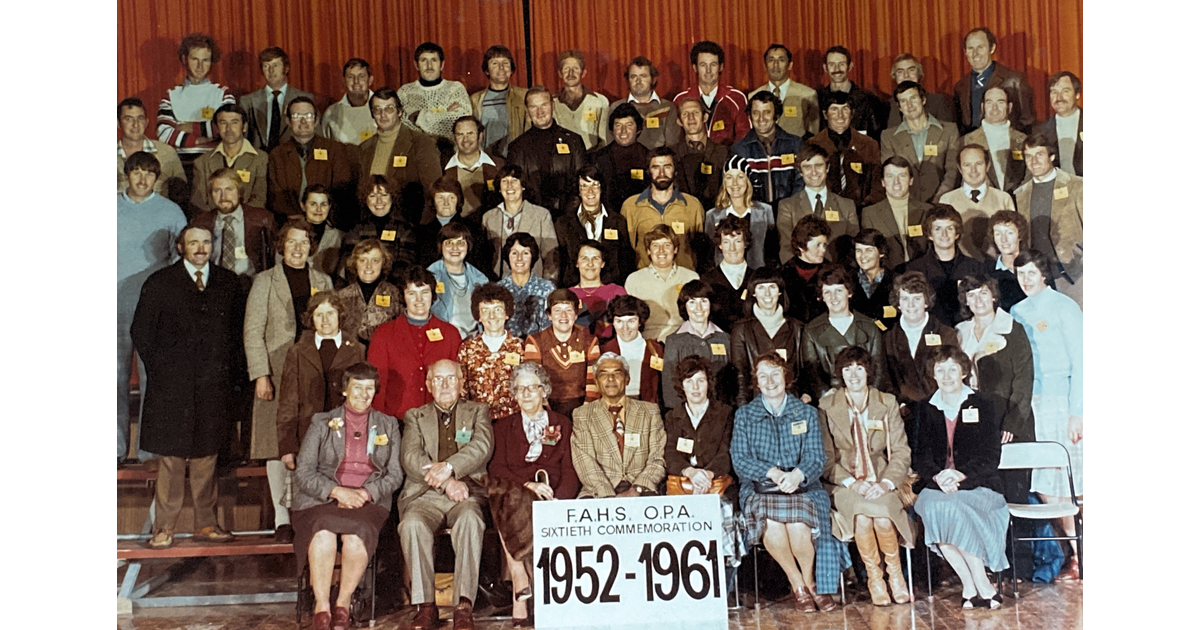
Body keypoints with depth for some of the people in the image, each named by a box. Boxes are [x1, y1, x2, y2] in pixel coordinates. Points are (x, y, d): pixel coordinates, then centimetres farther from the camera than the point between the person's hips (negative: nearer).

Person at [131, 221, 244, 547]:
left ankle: (206, 524, 15)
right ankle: (165, 528, 7)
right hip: (172, 387, -2)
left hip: (214, 386, 2)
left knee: (207, 455, 7)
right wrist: (160, 370, 0)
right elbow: (140, 332, 5)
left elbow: (238, 330, 15)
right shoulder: (159, 283, 3)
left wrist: (230, 369, 7)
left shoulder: (229, 283, 11)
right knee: (171, 457, -1)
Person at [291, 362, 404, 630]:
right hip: (323, 499, 0)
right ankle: (321, 608, -23)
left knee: (357, 535, -34)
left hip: (368, 501, 0)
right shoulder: (322, 423, 14)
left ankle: (343, 604, -15)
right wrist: (337, 491, -12)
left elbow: (395, 475, 10)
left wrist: (365, 493, -9)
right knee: (324, 534, -35)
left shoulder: (388, 425, 17)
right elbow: (304, 472, 4)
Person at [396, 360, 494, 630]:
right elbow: (410, 457, 2)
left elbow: (482, 447, -1)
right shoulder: (415, 416, 20)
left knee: (469, 520, -36)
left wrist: (448, 467, -19)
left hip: (467, 494, -1)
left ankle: (464, 607, -36)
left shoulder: (477, 412, 19)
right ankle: (425, 605, -26)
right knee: (412, 524, -33)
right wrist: (446, 482, -13)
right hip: (425, 495, 1)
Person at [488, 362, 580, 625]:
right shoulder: (503, 426, 22)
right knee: (510, 509, -35)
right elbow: (496, 467, 6)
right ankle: (522, 587, -33)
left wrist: (559, 499, -12)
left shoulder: (562, 424, 20)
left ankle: (520, 593, -32)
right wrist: (527, 484, -13)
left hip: (552, 497, 0)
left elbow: (570, 470, 9)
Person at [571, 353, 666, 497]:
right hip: (598, 493, 0)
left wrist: (636, 489, -12)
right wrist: (609, 496, -18)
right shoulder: (581, 415, 9)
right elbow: (584, 461, -3)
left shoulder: (650, 411, 13)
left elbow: (658, 458, 5)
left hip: (640, 492, 0)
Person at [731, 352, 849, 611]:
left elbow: (816, 457, 3)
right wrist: (771, 472, -17)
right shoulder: (744, 415, 12)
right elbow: (739, 460, 1)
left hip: (801, 487, 0)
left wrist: (798, 474, -20)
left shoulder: (806, 412, 13)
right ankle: (798, 585, -11)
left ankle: (810, 581, -5)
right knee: (771, 523, -34)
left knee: (798, 523, -33)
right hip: (759, 489, 0)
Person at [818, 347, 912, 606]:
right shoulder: (827, 406, 3)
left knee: (882, 516, -30)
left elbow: (901, 452, 4)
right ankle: (874, 577, -8)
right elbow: (826, 457, 0)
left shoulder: (888, 403, 9)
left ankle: (895, 573, -2)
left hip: (881, 484, 1)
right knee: (862, 516, -31)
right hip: (845, 485, -1)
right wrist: (852, 482, -17)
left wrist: (886, 483, -14)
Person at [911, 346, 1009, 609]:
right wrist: (937, 476, -14)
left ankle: (972, 587, -22)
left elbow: (991, 456, 0)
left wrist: (961, 474, -17)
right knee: (933, 507, -32)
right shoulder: (926, 409, 15)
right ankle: (980, 586, -24)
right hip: (937, 486, 2)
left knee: (951, 506, -34)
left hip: (977, 485, -2)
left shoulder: (982, 404, 8)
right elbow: (920, 456, 8)